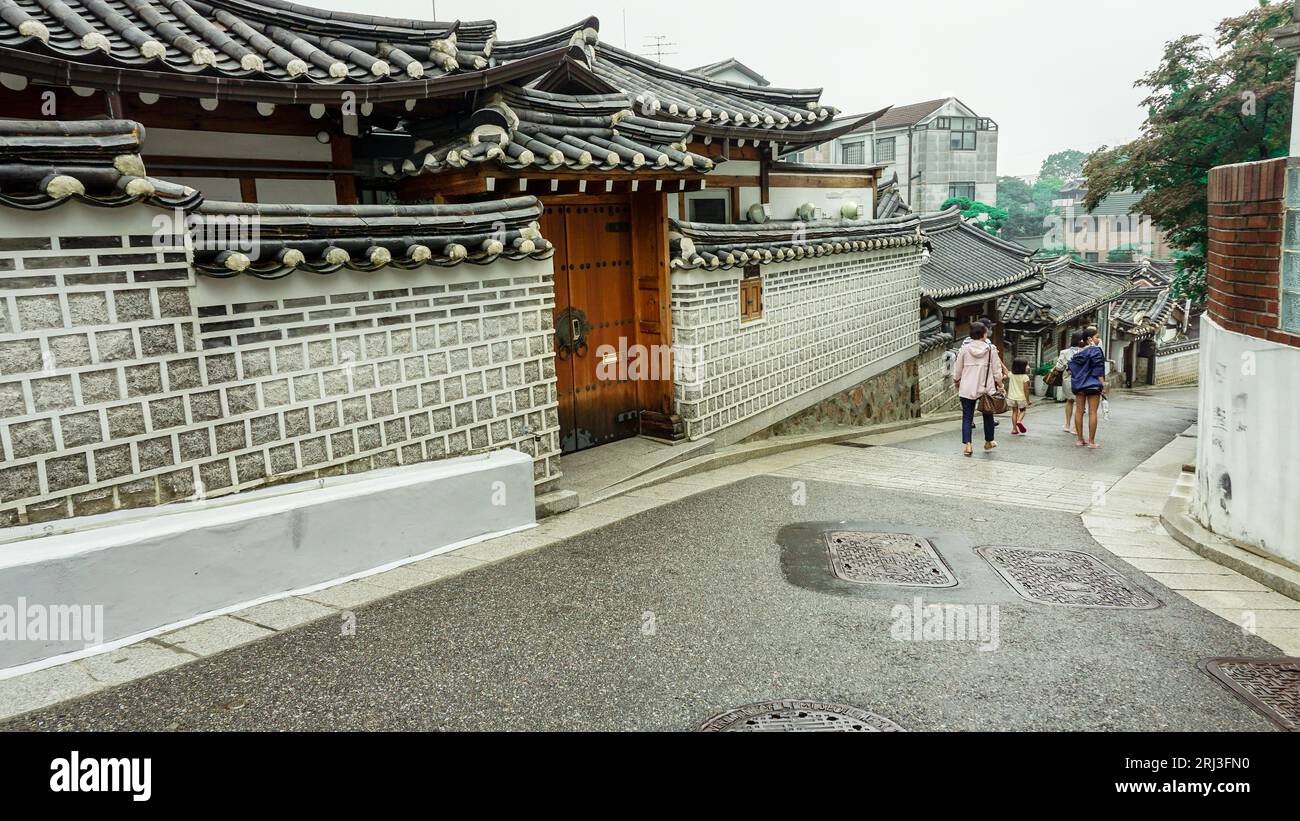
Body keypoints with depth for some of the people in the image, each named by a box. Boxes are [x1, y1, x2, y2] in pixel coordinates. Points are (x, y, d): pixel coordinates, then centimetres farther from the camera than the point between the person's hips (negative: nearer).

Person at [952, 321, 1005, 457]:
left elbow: (957, 369, 5)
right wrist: (999, 384, 10)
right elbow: (997, 370, -2)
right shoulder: (991, 349, -4)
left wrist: (956, 382, 21)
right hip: (987, 388, 0)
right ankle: (989, 442, 31)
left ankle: (967, 444, -9)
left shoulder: (964, 349, -2)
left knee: (967, 417, 3)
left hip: (967, 388, 0)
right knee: (988, 415, 17)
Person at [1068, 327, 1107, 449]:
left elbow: (1071, 366, 11)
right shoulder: (1096, 351, -9)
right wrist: (1103, 385, -12)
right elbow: (1098, 370, -14)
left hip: (1079, 384, 6)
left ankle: (1080, 440, 11)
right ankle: (1091, 442, -1)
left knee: (1079, 411, 7)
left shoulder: (1079, 351, 10)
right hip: (1093, 385, -6)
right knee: (1092, 412, -2)